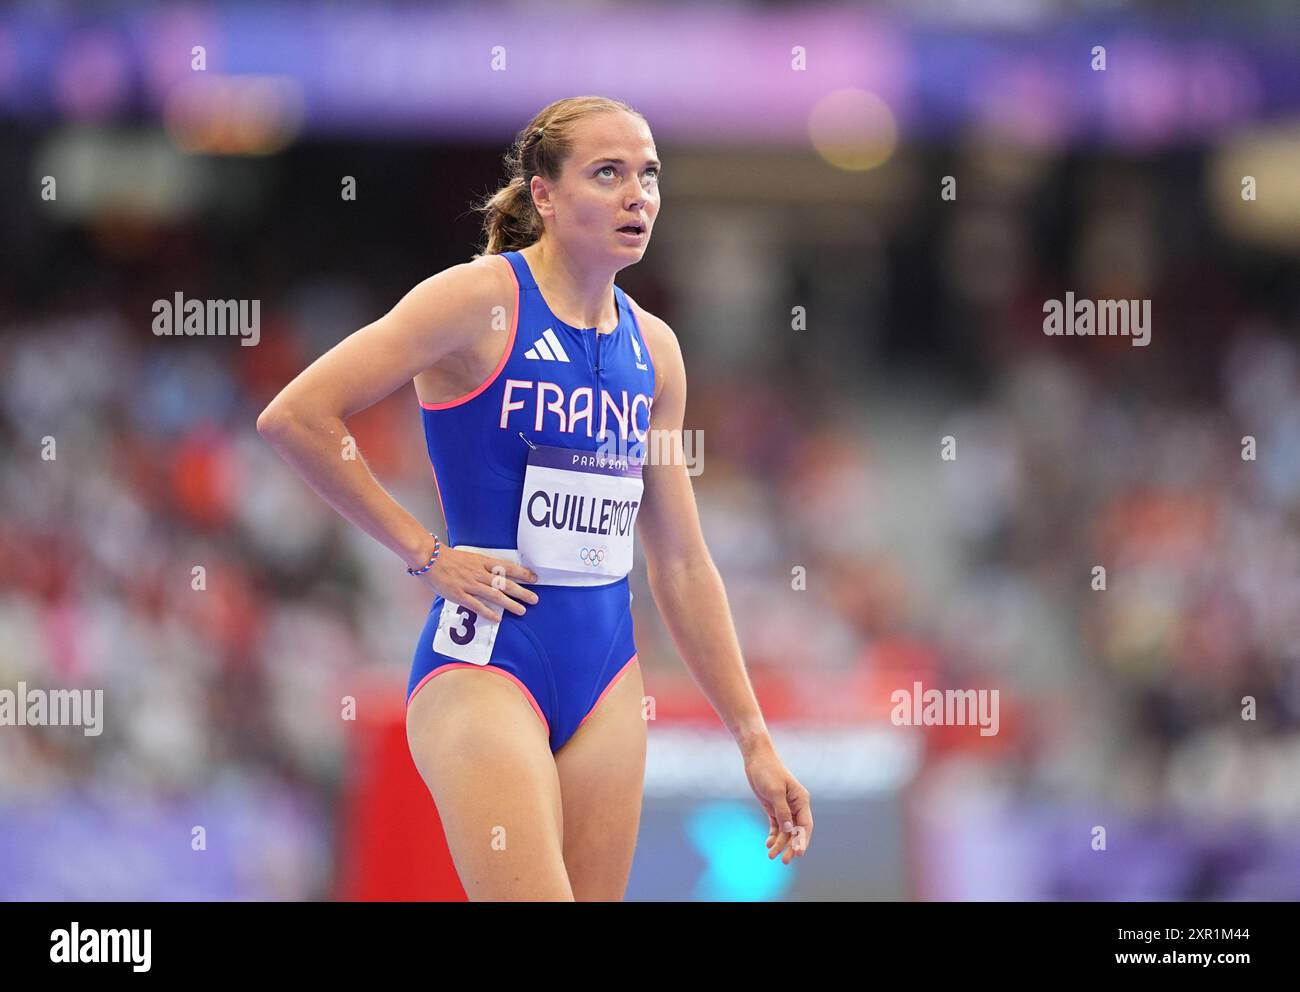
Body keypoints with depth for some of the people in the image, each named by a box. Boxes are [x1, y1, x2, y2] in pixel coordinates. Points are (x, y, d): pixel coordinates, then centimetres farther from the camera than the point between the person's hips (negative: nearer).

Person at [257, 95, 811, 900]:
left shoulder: (653, 347, 12)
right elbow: (295, 417, -14)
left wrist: (753, 738, 14)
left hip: (605, 681, 7)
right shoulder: (482, 300, -8)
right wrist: (424, 553, -10)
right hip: (483, 665, -7)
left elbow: (682, 564, 17)